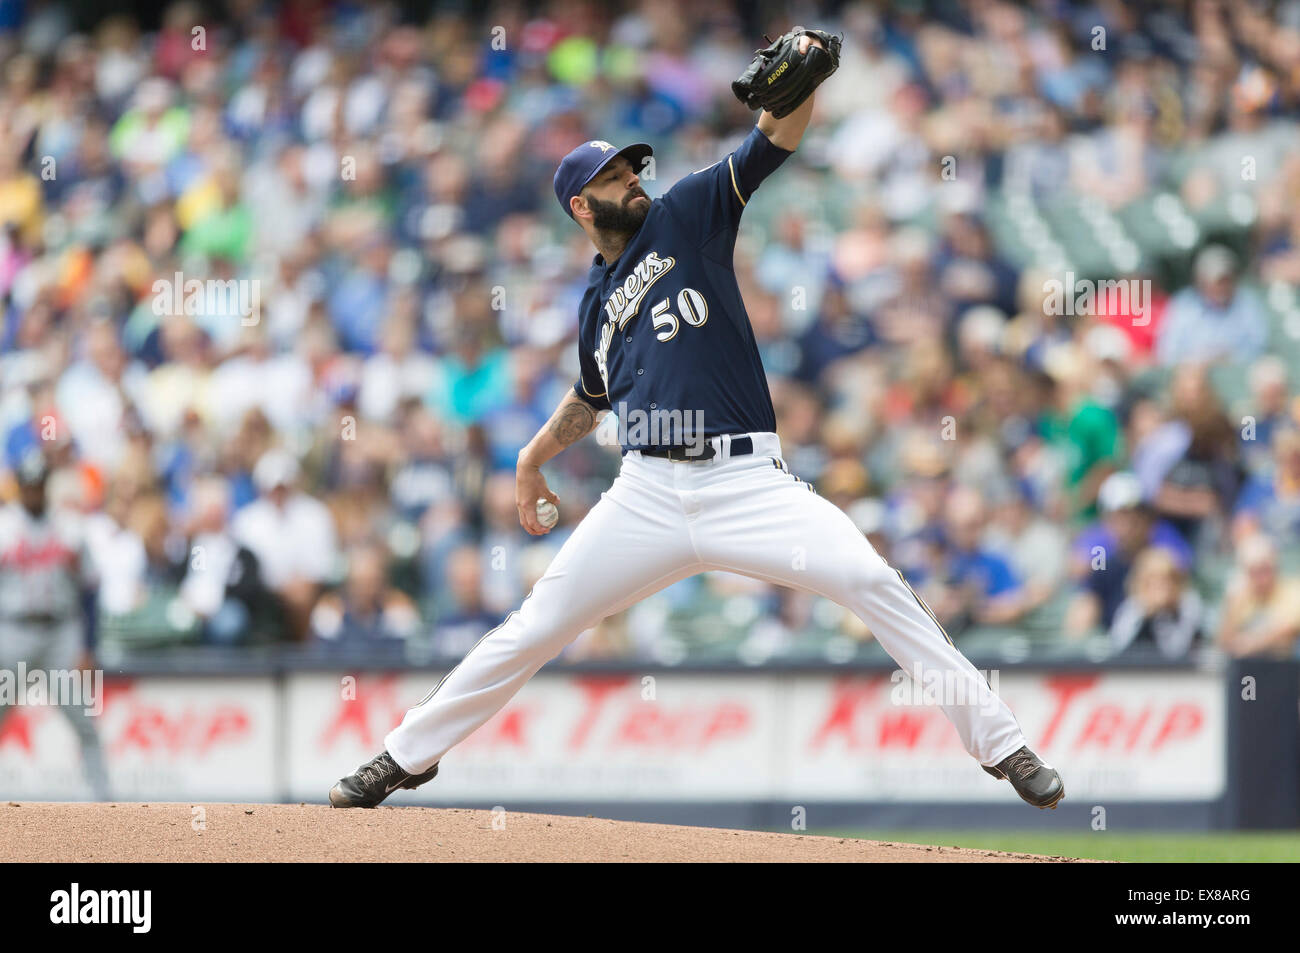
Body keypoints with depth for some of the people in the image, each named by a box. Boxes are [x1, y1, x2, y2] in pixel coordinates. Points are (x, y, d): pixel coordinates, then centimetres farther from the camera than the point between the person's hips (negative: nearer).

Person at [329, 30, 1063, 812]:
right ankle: (407, 756, 17)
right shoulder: (598, 299, 19)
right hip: (649, 496, 3)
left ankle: (1000, 743, -17)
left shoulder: (684, 218, 8)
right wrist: (535, 456, 30)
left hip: (748, 483, -3)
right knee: (537, 628, 2)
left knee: (873, 583, -21)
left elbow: (775, 142, -5)